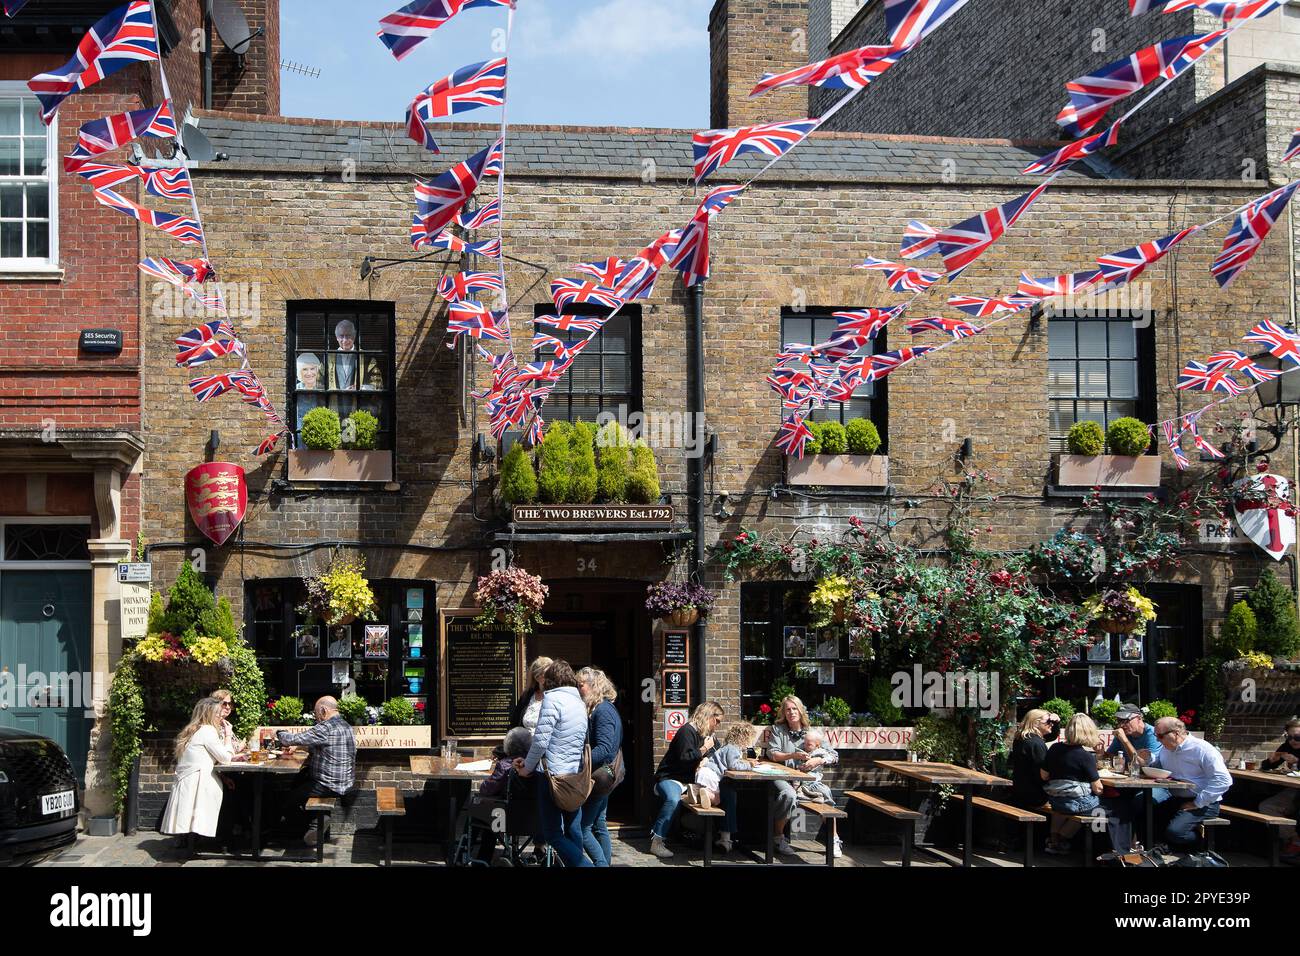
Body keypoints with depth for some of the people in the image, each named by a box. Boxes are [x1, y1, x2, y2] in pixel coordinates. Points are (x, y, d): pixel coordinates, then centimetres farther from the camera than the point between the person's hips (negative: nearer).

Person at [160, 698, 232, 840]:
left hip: (184, 784, 10)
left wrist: (231, 756, 17)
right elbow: (225, 758, -3)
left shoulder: (193, 731, 23)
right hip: (197, 785, -10)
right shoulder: (208, 730, -6)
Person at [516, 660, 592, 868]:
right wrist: (529, 761, 16)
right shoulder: (580, 703, 14)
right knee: (573, 833, 12)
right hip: (575, 775, 8)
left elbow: (541, 740, -16)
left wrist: (527, 768, -2)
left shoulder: (553, 699, -11)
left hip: (553, 774, -8)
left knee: (554, 835, -4)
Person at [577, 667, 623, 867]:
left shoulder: (603, 710, -16)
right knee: (598, 825, 14)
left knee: (582, 826, -8)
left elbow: (604, 749, -25)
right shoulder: (597, 708, 13)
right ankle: (606, 862, 19)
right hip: (603, 775, 10)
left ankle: (601, 863, -7)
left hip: (599, 775, -10)